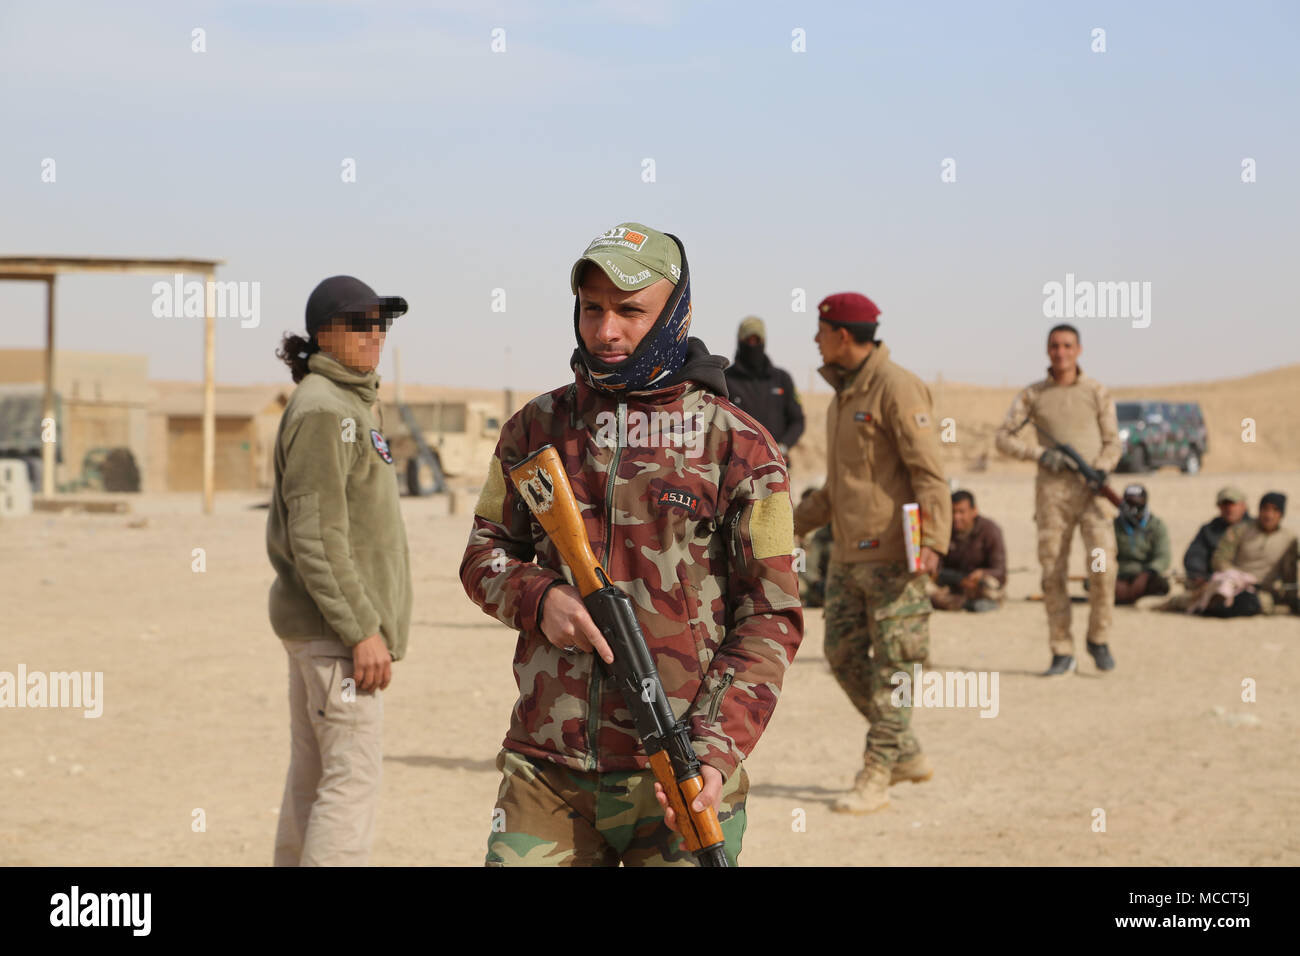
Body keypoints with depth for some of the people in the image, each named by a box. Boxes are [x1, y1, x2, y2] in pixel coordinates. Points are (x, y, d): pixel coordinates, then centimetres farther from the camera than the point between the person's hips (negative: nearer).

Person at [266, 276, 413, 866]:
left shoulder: (346, 405, 17)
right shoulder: (323, 409, -14)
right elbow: (316, 537, -20)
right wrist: (363, 630, -21)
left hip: (314, 624, 10)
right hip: (336, 625, -10)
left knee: (312, 778, 12)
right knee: (351, 779, -11)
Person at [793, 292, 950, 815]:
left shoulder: (897, 388, -12)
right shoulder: (844, 393, 17)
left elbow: (929, 472, -18)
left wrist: (933, 540, -28)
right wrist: (794, 523, 25)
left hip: (893, 554, -9)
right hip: (848, 554, 9)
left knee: (892, 664, -3)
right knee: (844, 655, 8)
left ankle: (875, 778, 0)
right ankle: (908, 755, 19)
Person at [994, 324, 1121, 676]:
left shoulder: (1097, 392, 8)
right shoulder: (1033, 395, 8)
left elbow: (1113, 442, 8)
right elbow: (1004, 438, 6)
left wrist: (1100, 471, -11)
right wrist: (1041, 453, -9)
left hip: (1092, 490, -1)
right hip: (1052, 491, 1)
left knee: (1102, 566, -16)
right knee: (1053, 574, -1)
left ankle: (1098, 639, 2)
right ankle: (1062, 653, 7)